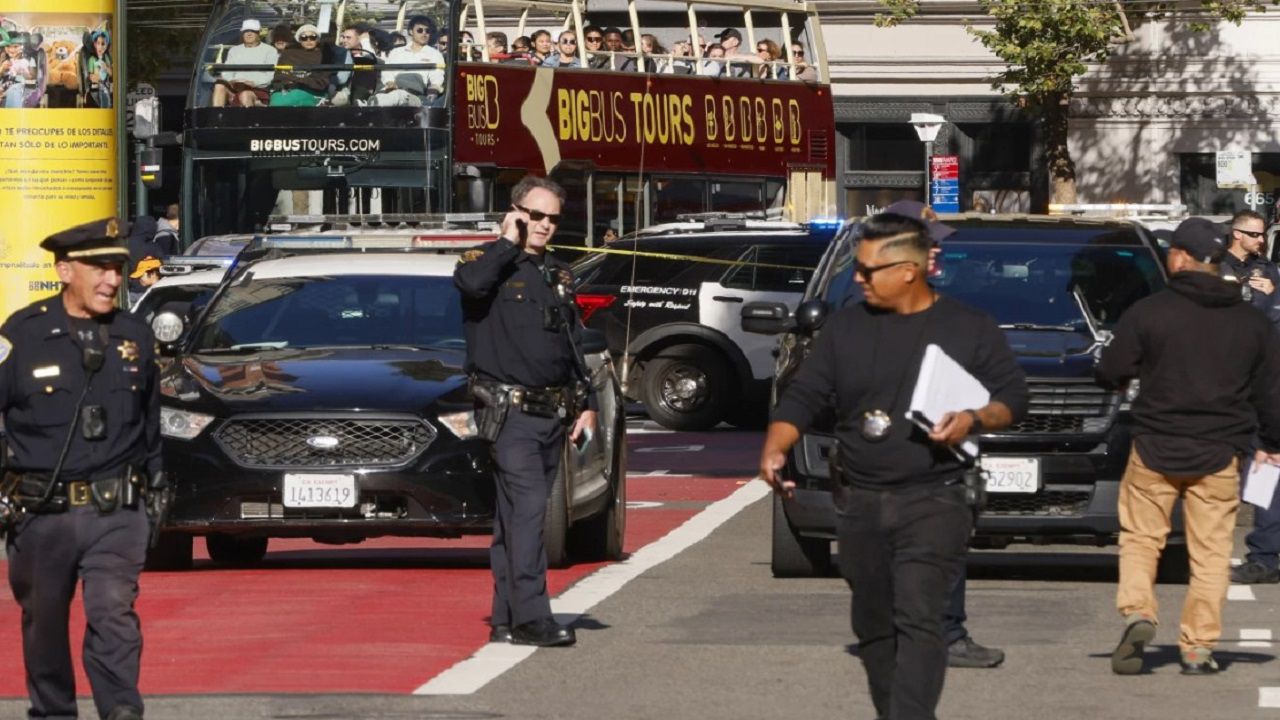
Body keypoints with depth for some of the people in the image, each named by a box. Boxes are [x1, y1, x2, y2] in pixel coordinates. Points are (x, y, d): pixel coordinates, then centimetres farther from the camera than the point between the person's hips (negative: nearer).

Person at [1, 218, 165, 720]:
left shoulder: (135, 336, 5)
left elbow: (149, 419, 18)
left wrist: (154, 484, 20)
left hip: (115, 513, 1)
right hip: (43, 511, -1)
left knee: (114, 614, -13)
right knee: (44, 622, 12)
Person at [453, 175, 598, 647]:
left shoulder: (557, 274, 19)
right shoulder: (493, 263, -3)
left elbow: (572, 345, 24)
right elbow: (470, 282, -29)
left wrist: (588, 404, 18)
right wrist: (508, 244, -14)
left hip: (552, 412, 7)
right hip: (510, 409, -7)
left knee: (516, 516, 9)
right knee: (527, 508, -16)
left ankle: (506, 619, 11)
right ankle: (531, 618, -21)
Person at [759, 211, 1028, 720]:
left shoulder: (969, 329, 2)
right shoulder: (847, 326, 12)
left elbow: (1013, 398, 3)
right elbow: (804, 396, 11)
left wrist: (974, 420, -18)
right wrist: (775, 447, -7)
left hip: (932, 501, -5)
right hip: (859, 503, 5)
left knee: (918, 619, -18)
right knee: (873, 627, 9)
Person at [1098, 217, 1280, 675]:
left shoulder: (1148, 313, -7)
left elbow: (1110, 374, -2)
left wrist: (1143, 370, 21)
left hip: (1156, 449, -2)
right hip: (1219, 456, 2)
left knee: (1140, 539, 11)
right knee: (1210, 552, 6)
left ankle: (1136, 612, -11)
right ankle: (1198, 647, 3)